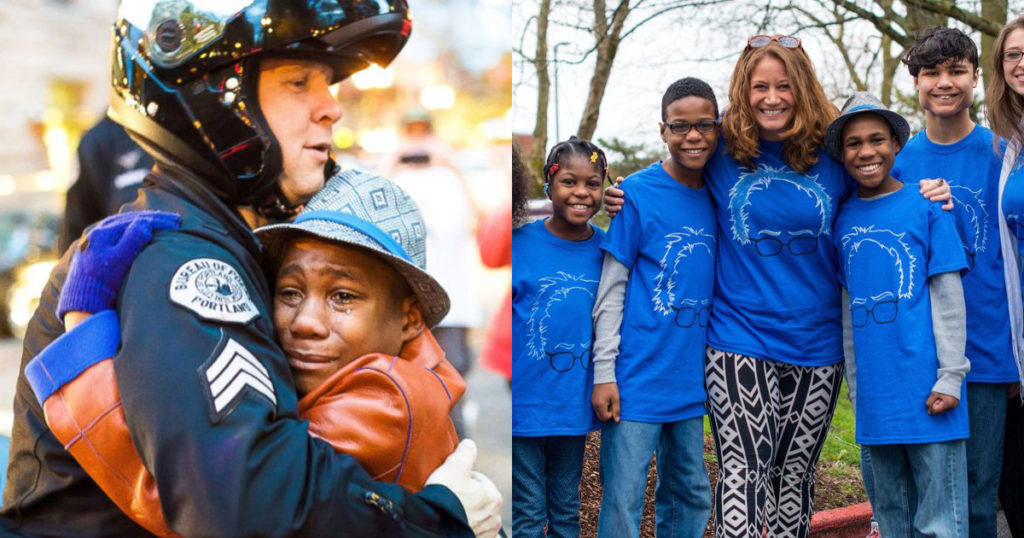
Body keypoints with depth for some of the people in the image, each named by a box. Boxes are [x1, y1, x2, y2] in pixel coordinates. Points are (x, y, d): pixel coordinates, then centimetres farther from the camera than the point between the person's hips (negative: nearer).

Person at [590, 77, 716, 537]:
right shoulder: (638, 192, -7)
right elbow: (612, 289, -6)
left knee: (691, 498, 14)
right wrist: (604, 372, -10)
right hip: (638, 377, -5)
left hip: (692, 378, 6)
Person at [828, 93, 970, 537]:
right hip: (875, 396, 4)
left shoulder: (926, 208, -2)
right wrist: (855, 385, 12)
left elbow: (948, 298, -3)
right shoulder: (843, 219, 9)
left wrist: (951, 375, -9)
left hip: (926, 393, -4)